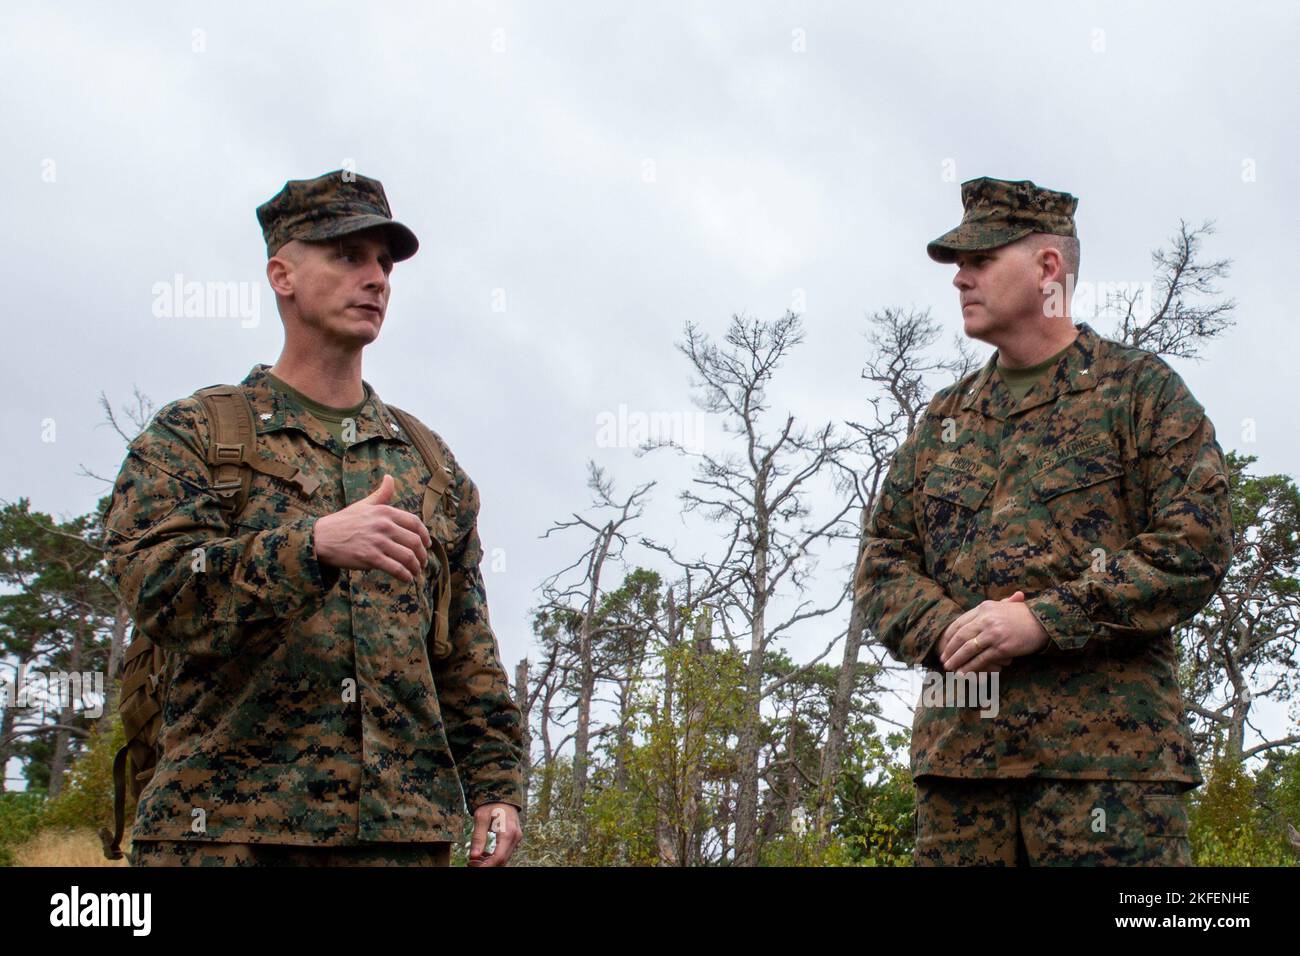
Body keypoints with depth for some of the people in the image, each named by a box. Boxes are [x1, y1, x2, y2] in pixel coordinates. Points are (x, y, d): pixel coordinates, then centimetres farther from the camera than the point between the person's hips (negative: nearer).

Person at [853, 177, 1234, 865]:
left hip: (1108, 743, -5)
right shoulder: (943, 418, 22)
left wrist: (1044, 620, -13)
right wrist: (947, 631, -5)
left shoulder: (1139, 388, 7)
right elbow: (881, 562, 18)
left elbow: (1196, 545, -4)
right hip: (957, 740, 5)